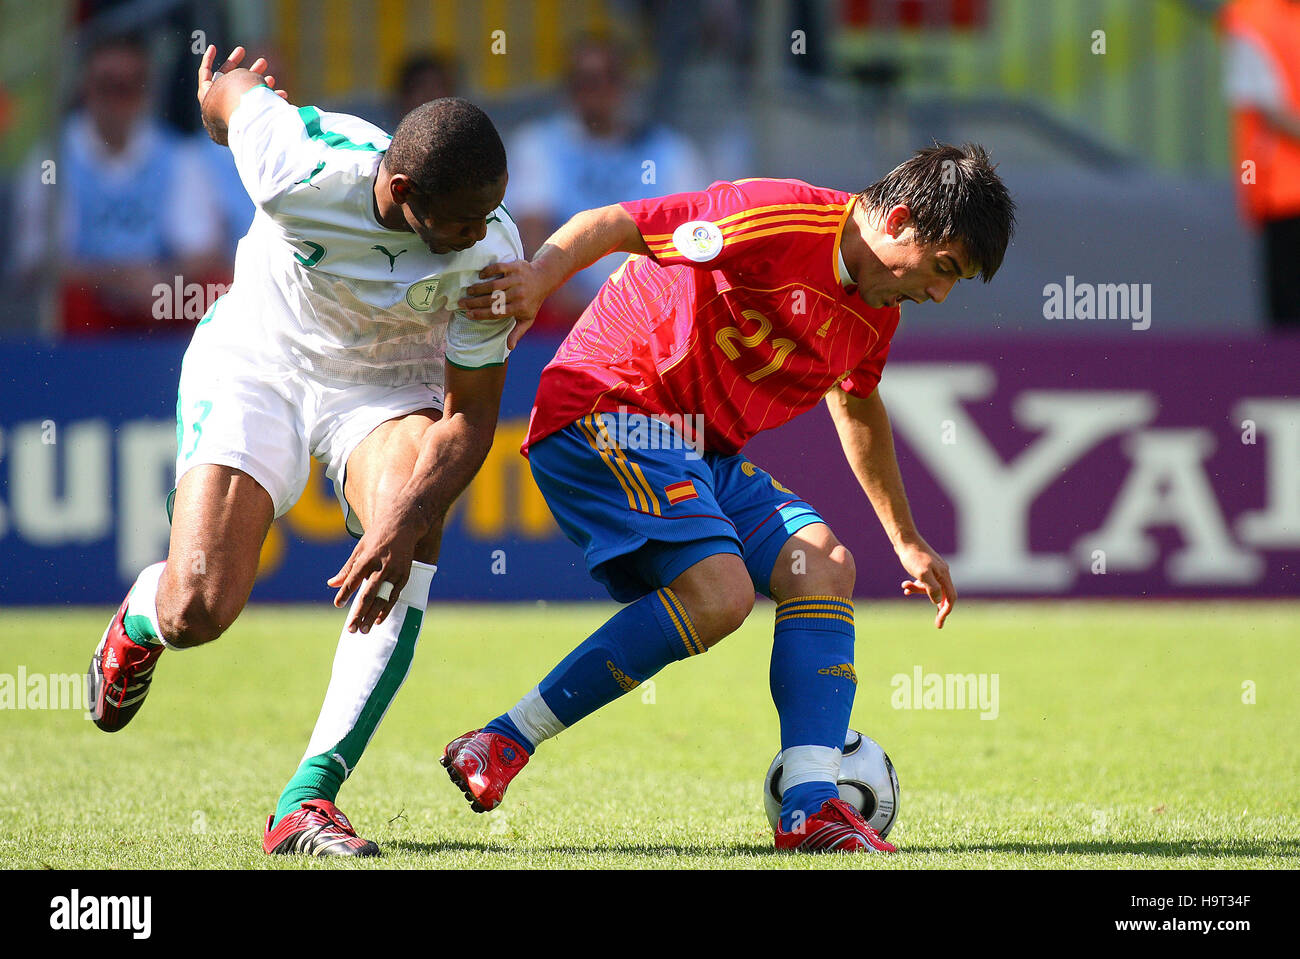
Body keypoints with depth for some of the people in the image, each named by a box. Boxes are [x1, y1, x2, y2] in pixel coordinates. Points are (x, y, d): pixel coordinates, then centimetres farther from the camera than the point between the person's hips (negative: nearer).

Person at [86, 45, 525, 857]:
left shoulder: (490, 252, -28)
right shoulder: (295, 166, -33)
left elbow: (469, 418, -21)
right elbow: (232, 91, -9)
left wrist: (407, 523, -37)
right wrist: (222, 91, 17)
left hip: (389, 385, 1)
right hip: (255, 362, -1)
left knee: (411, 536, -31)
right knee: (196, 613, -13)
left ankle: (308, 802, -27)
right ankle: (143, 618, 30)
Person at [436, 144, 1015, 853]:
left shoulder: (878, 308, 10)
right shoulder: (780, 219, -19)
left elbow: (855, 405, 31)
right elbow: (607, 226, -23)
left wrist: (907, 541, 39)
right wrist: (540, 277, -42)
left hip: (704, 450, 9)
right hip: (606, 414, -9)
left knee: (823, 565, -7)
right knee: (719, 592, -26)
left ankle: (810, 808, -13)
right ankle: (500, 745, -20)